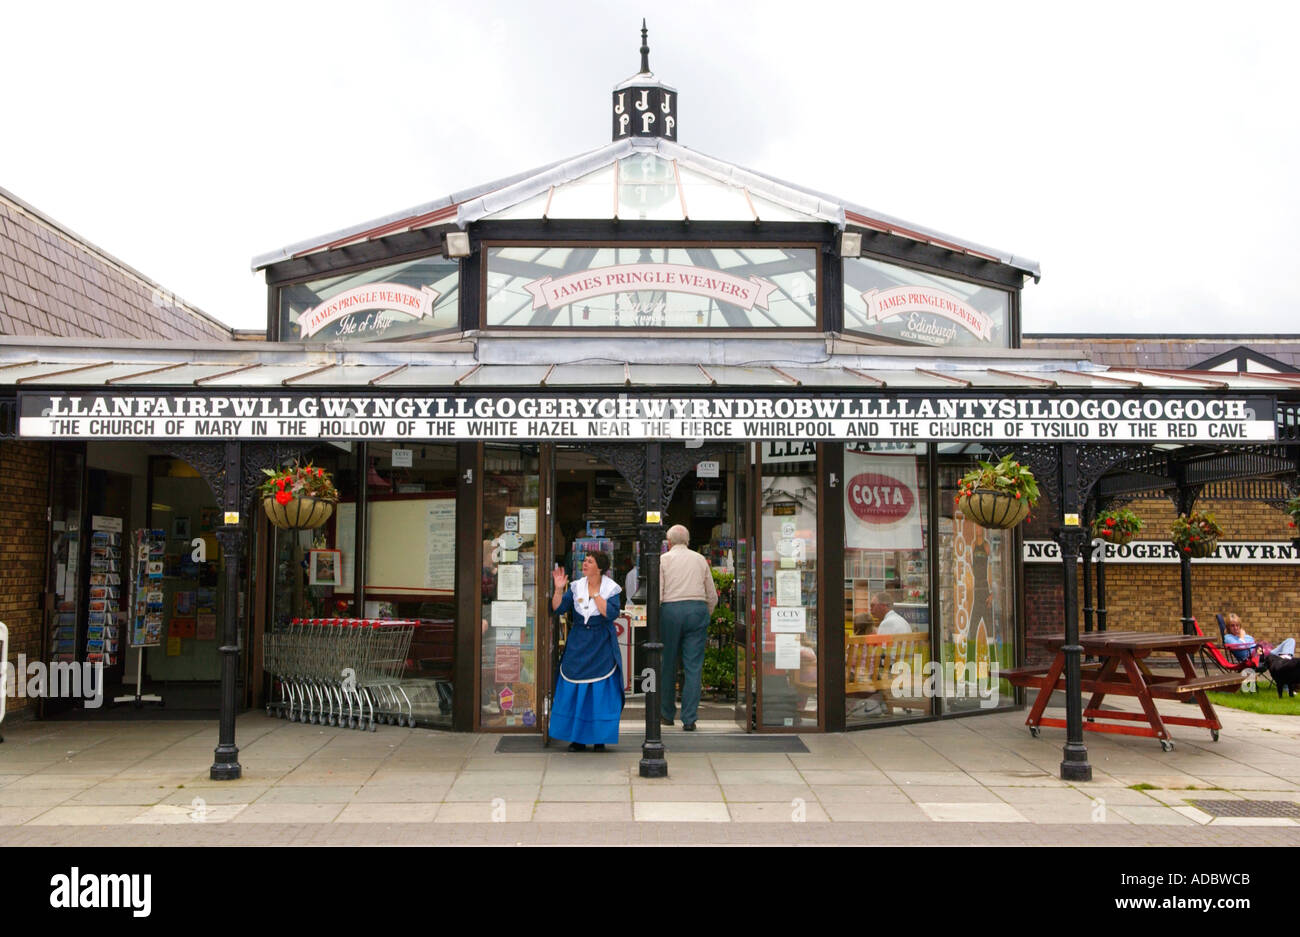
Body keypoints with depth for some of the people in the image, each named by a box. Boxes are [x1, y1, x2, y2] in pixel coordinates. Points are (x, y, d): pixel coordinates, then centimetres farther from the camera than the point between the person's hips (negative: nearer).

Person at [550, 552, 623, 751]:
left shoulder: (611, 588, -4)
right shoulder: (576, 587, 4)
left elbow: (611, 613, -19)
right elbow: (557, 609, -2)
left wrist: (595, 594, -16)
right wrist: (559, 589, -15)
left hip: (601, 646, -3)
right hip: (578, 645, 3)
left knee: (601, 691, -2)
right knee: (574, 691, 2)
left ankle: (600, 739, 9)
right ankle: (578, 739, 11)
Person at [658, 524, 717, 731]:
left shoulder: (664, 559, 5)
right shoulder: (700, 560, 14)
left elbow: (657, 595, -4)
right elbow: (712, 596, 14)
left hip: (671, 610, -2)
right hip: (698, 609, 2)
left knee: (668, 664, 10)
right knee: (694, 666, 1)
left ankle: (667, 714, 19)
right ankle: (689, 719, -2)